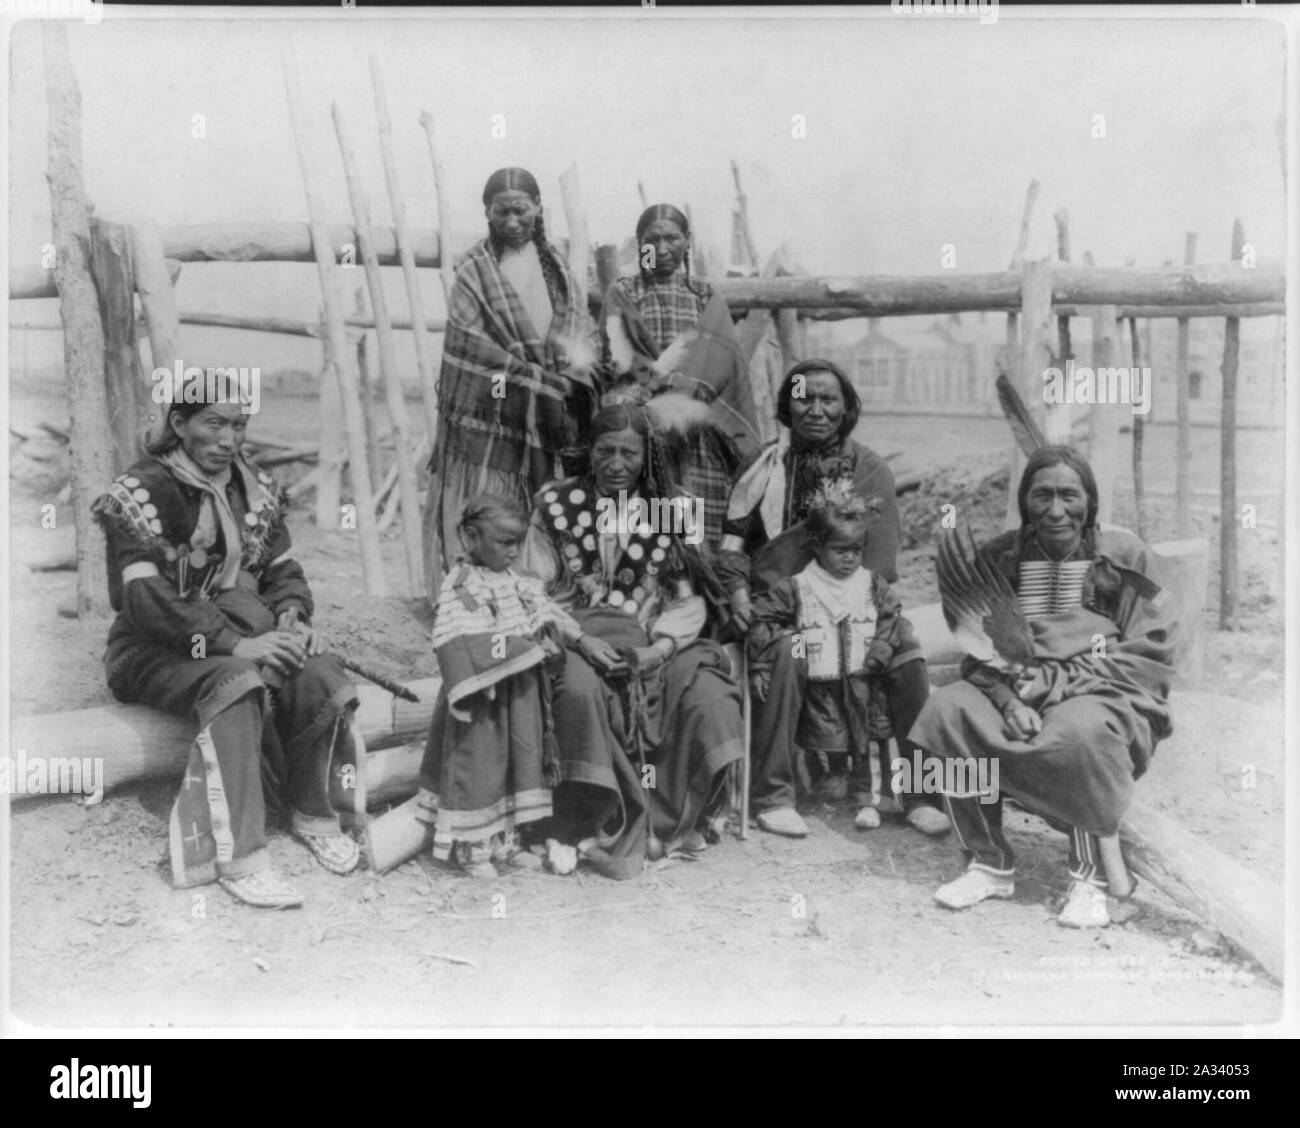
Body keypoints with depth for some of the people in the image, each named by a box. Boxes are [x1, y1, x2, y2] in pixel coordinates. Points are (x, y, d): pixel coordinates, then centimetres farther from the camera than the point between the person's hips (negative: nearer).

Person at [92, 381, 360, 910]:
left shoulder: (255, 490, 9)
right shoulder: (140, 492, -11)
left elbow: (282, 568, 11)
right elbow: (145, 599, -22)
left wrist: (293, 617, -13)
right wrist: (235, 645, -31)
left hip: (244, 636, 5)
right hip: (154, 652, -5)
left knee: (320, 677, -23)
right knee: (236, 685, -36)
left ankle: (312, 814, -2)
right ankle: (239, 857, -35)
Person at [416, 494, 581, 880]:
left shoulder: (518, 583, 9)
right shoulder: (459, 587, -15)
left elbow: (549, 614, 18)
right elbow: (460, 644, -27)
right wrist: (526, 647, -27)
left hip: (522, 694, 8)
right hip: (484, 697, -8)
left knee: (523, 758, 14)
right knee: (478, 764, 1)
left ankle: (504, 839, 29)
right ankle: (471, 848, 15)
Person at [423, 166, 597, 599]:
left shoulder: (556, 267, 13)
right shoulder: (475, 272, 0)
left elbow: (580, 332, 7)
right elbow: (474, 346, -9)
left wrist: (578, 376, -14)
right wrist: (540, 379, -16)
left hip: (545, 418, 4)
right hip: (489, 417, -4)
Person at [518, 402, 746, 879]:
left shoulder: (672, 509, 10)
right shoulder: (557, 504, 6)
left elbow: (689, 600, 5)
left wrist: (657, 649, -14)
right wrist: (581, 640, -15)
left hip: (652, 642, 2)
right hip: (576, 639, -1)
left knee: (710, 696, -25)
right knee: (580, 692, -35)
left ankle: (671, 822, -6)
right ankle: (605, 828, -20)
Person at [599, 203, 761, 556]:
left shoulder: (707, 298, 16)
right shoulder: (622, 294, 14)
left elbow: (714, 352, -2)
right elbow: (618, 353, -3)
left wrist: (652, 375, -18)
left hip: (699, 429, 1)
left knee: (701, 525, -6)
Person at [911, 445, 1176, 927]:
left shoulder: (1125, 557, 0)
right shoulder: (999, 559, 7)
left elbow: (1146, 658, -4)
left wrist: (1055, 683, -17)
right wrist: (1009, 701, -20)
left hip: (1108, 698, -3)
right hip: (1020, 697, 3)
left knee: (1080, 731, -37)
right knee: (947, 710, -23)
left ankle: (1097, 878, -15)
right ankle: (989, 863, -8)